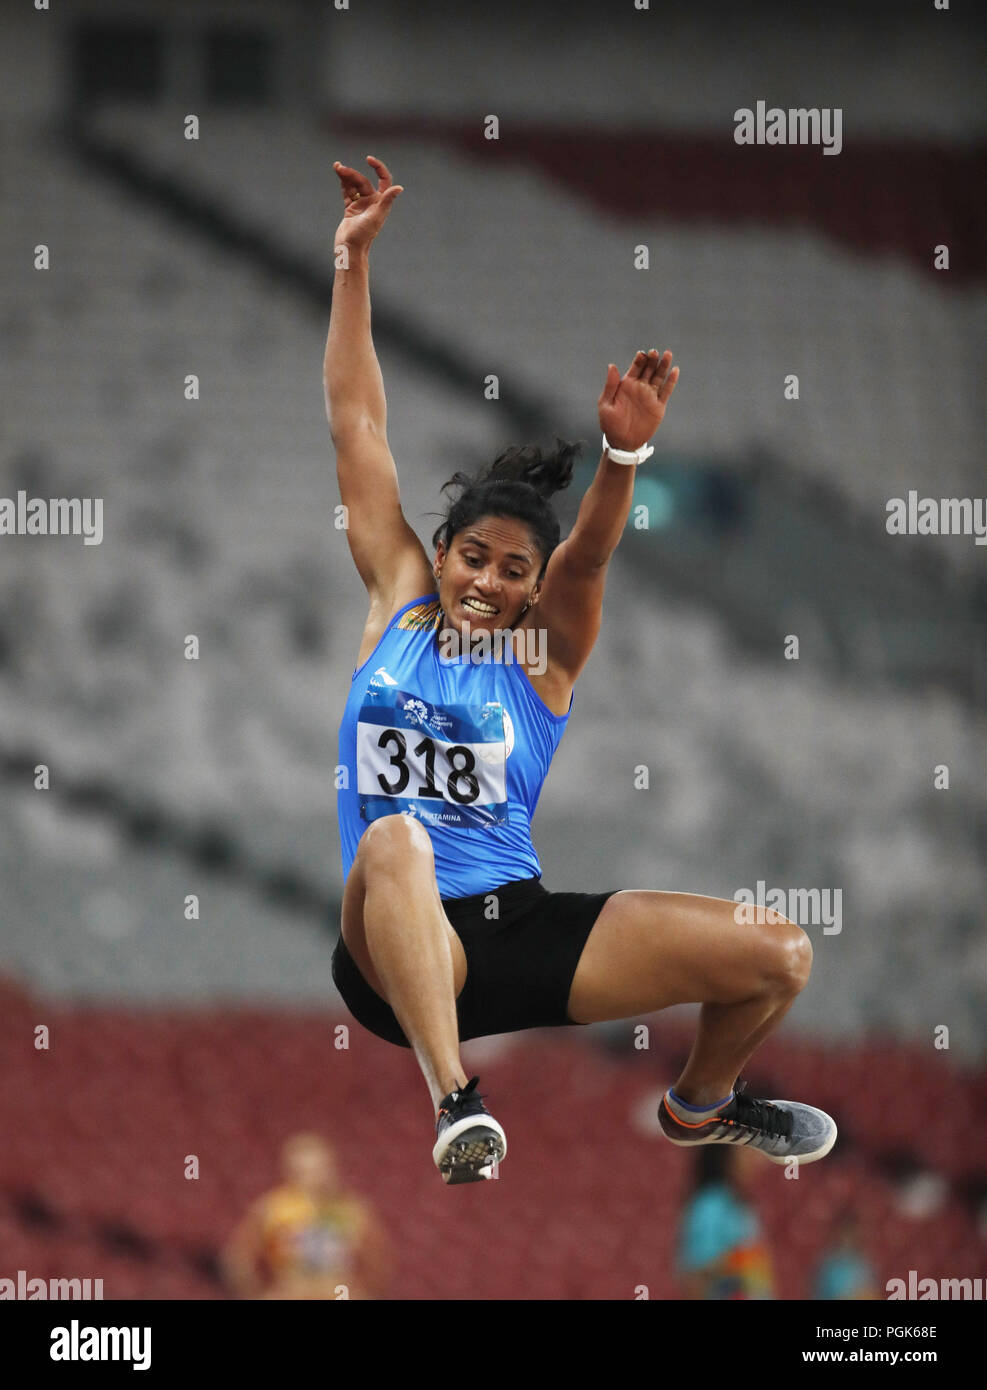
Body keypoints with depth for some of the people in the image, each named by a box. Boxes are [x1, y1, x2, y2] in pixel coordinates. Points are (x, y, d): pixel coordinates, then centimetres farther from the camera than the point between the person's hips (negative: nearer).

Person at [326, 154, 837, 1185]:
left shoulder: (543, 651, 6)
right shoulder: (398, 603, 9)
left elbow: (588, 555, -14)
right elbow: (356, 424, 9)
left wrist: (624, 454, -35)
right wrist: (352, 261, 6)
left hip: (524, 934, 2)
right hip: (397, 947, -2)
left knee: (777, 956, -9)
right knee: (393, 838, -38)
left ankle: (701, 1103, 25)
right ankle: (453, 1103, -41)